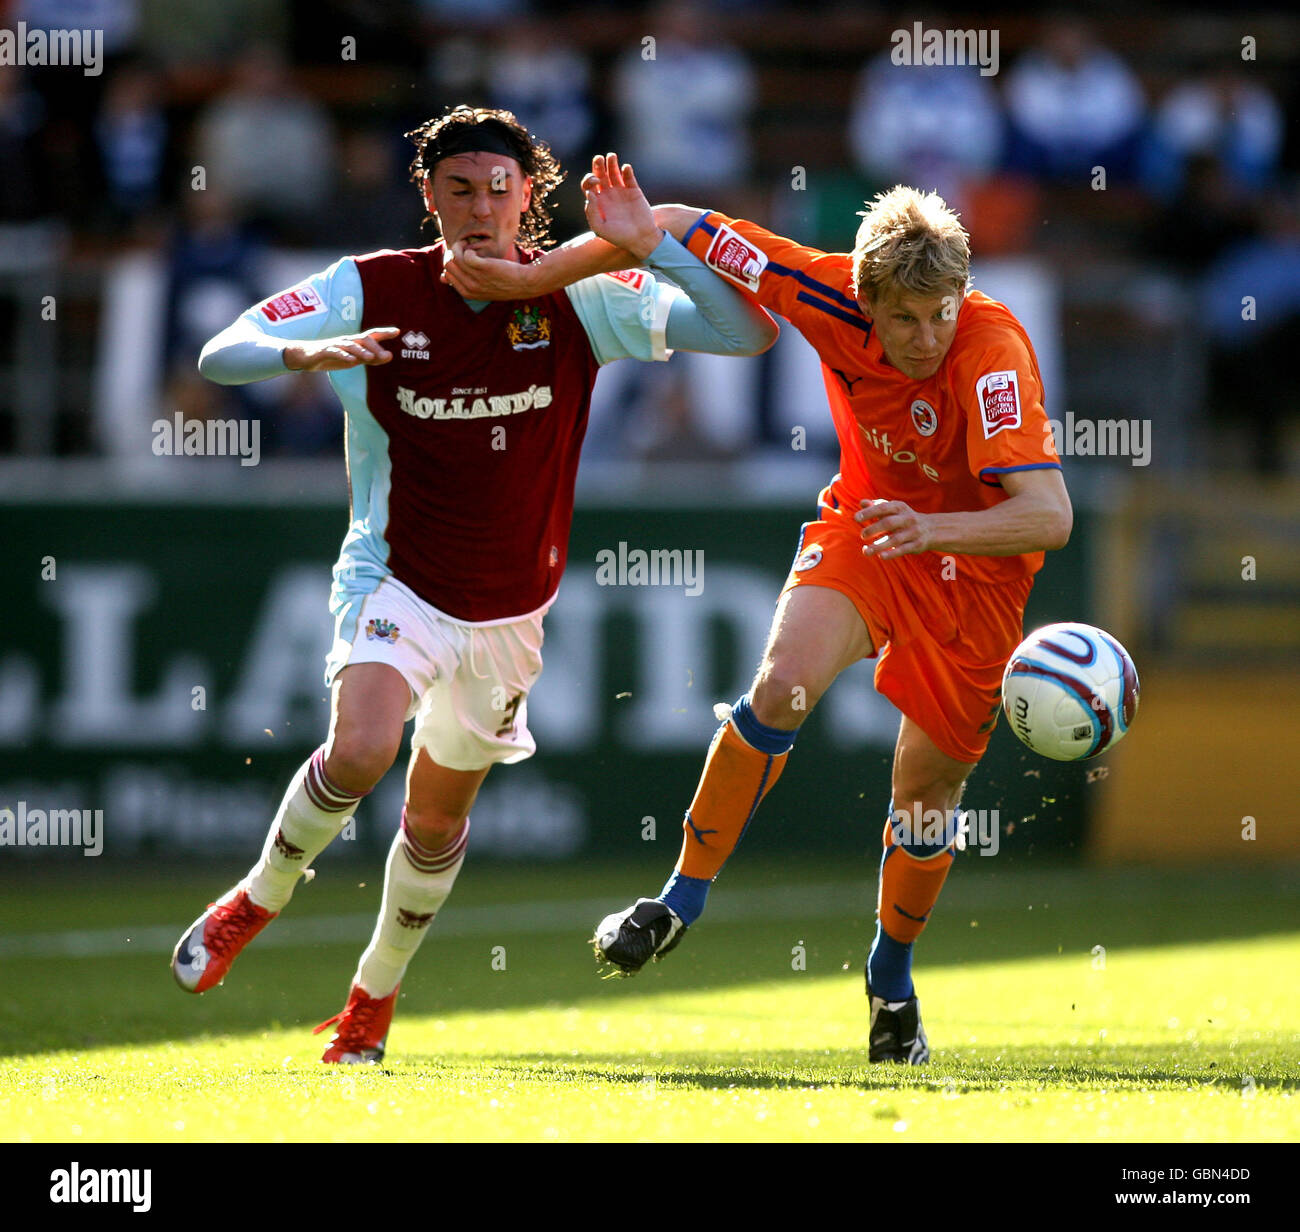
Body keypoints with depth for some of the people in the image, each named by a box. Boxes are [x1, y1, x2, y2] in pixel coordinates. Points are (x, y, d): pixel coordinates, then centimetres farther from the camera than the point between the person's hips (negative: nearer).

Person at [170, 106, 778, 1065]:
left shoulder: (577, 297, -10)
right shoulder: (373, 289, -11)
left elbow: (749, 332, -15)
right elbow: (221, 354, -12)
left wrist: (653, 245, -30)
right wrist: (304, 352, -34)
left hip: (509, 610, 2)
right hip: (395, 581, -2)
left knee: (437, 818, 13)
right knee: (361, 751, -28)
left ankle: (375, 996, 37)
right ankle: (256, 901, 0)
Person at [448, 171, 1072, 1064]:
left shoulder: (994, 350, -34)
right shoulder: (832, 291, -23)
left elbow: (1049, 515, -41)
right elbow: (683, 227, -13)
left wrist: (932, 530, -57)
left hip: (977, 562, -2)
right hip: (864, 522, 3)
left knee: (928, 785, 3)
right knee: (783, 685, -22)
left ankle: (892, 978, 29)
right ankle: (683, 899, -7)